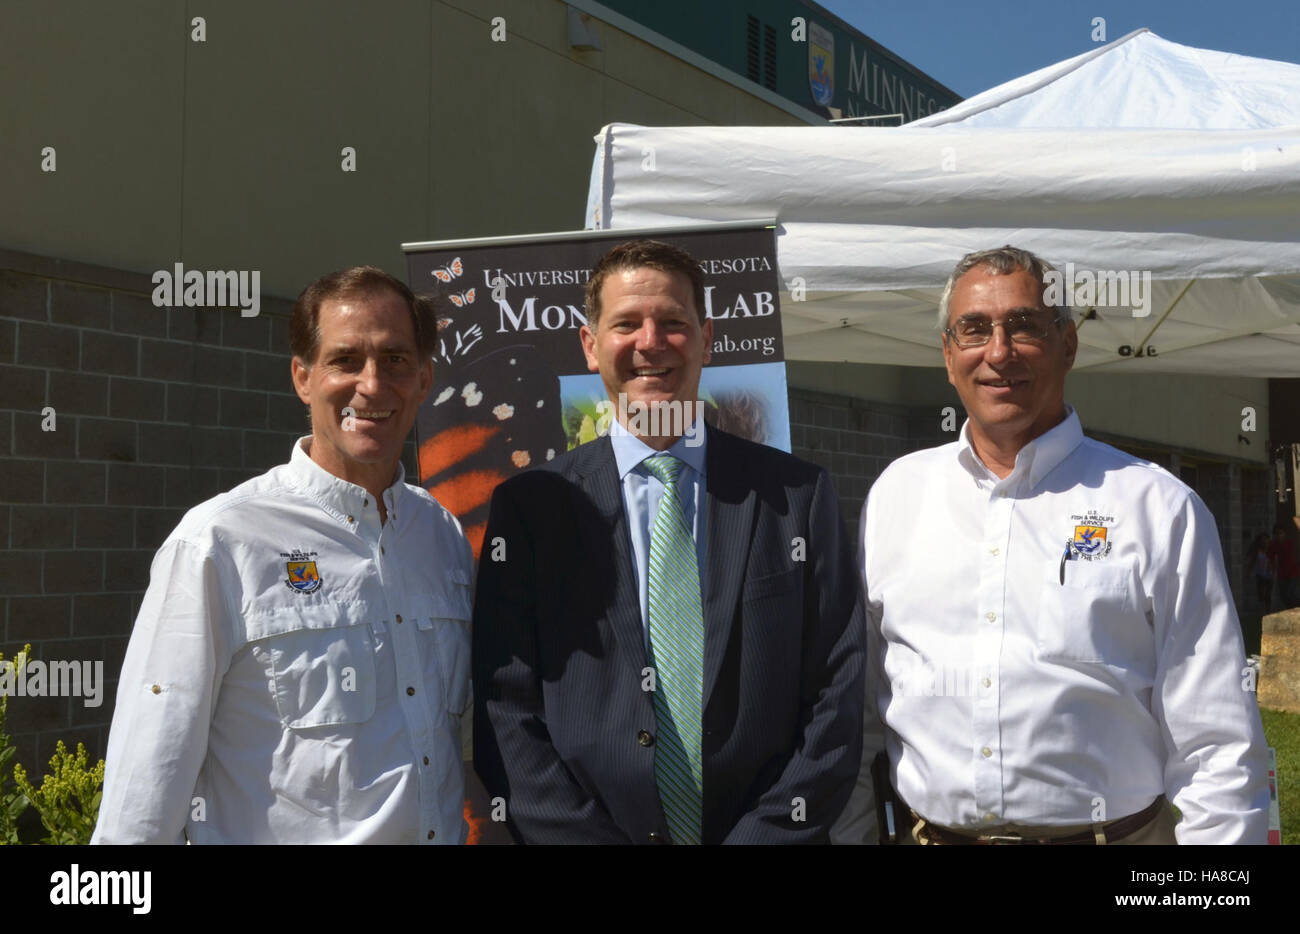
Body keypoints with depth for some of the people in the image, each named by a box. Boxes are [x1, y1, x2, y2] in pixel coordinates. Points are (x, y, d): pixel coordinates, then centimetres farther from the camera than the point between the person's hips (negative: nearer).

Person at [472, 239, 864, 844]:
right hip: (591, 828, 0)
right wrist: (592, 837, -15)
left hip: (762, 830, 1)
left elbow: (838, 699, -4)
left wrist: (761, 836, -14)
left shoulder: (799, 496, -2)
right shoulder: (528, 508, -4)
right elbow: (507, 717, -6)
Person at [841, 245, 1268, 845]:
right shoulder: (895, 494, 3)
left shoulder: (1159, 508, -6)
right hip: (924, 831, 2)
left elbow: (1216, 745, -6)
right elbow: (854, 700, 8)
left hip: (1113, 830, -2)